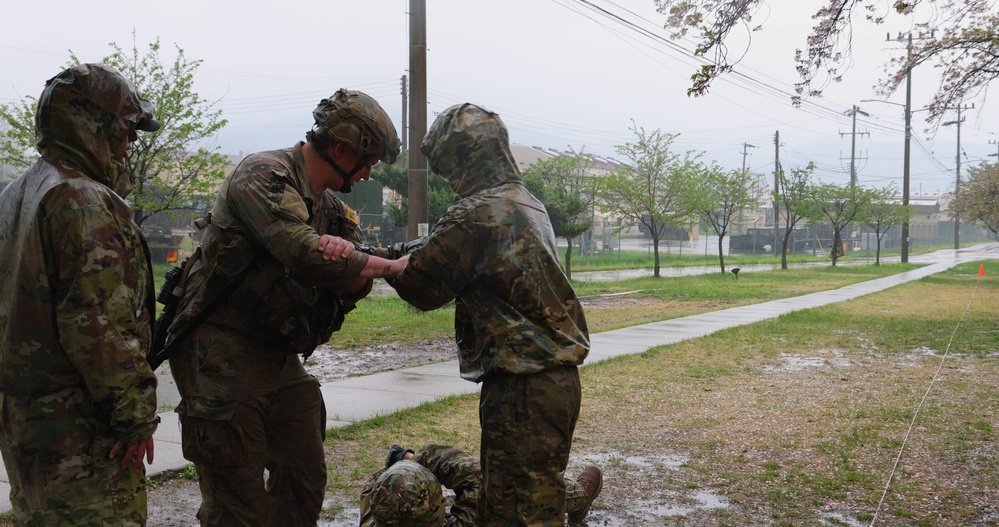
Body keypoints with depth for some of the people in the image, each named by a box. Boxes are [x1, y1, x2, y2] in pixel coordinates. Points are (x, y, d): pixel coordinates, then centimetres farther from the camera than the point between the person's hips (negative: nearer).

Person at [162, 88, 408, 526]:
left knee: (304, 487, 14)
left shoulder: (327, 205, 12)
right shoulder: (263, 175, -16)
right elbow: (306, 253, -31)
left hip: (279, 357, 9)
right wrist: (388, 265, -20)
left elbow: (349, 281, 11)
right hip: (225, 355, -9)